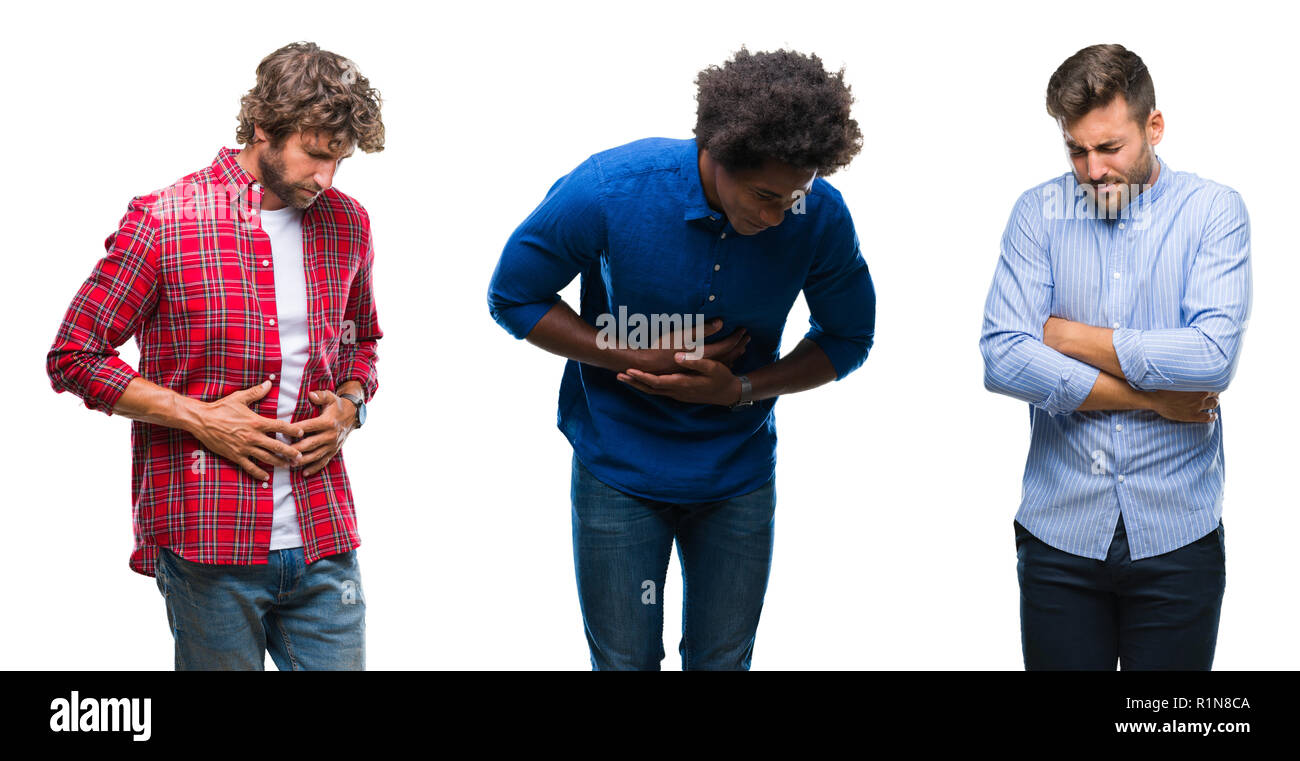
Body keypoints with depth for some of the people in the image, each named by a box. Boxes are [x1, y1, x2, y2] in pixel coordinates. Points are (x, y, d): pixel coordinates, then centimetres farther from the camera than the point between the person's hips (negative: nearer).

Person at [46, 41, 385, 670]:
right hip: (207, 546, -4)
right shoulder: (163, 221, -6)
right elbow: (73, 356, -3)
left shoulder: (346, 224, 9)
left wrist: (349, 405, 3)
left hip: (325, 540, 4)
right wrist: (198, 416, -11)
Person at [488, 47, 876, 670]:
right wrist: (641, 360, -18)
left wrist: (739, 389, -16)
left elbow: (847, 340, 1)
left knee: (723, 661, 11)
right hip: (617, 470, -2)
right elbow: (513, 297, -8)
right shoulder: (609, 188, -21)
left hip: (738, 474, 2)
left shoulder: (820, 216, -16)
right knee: (625, 662, 4)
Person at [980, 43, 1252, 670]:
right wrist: (1154, 399, -11)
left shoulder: (1213, 211, -2)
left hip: (1177, 537, -1)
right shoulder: (1038, 213, 2)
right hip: (1059, 531, 1)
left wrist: (1066, 335, -9)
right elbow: (1002, 361, -11)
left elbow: (1213, 356, -17)